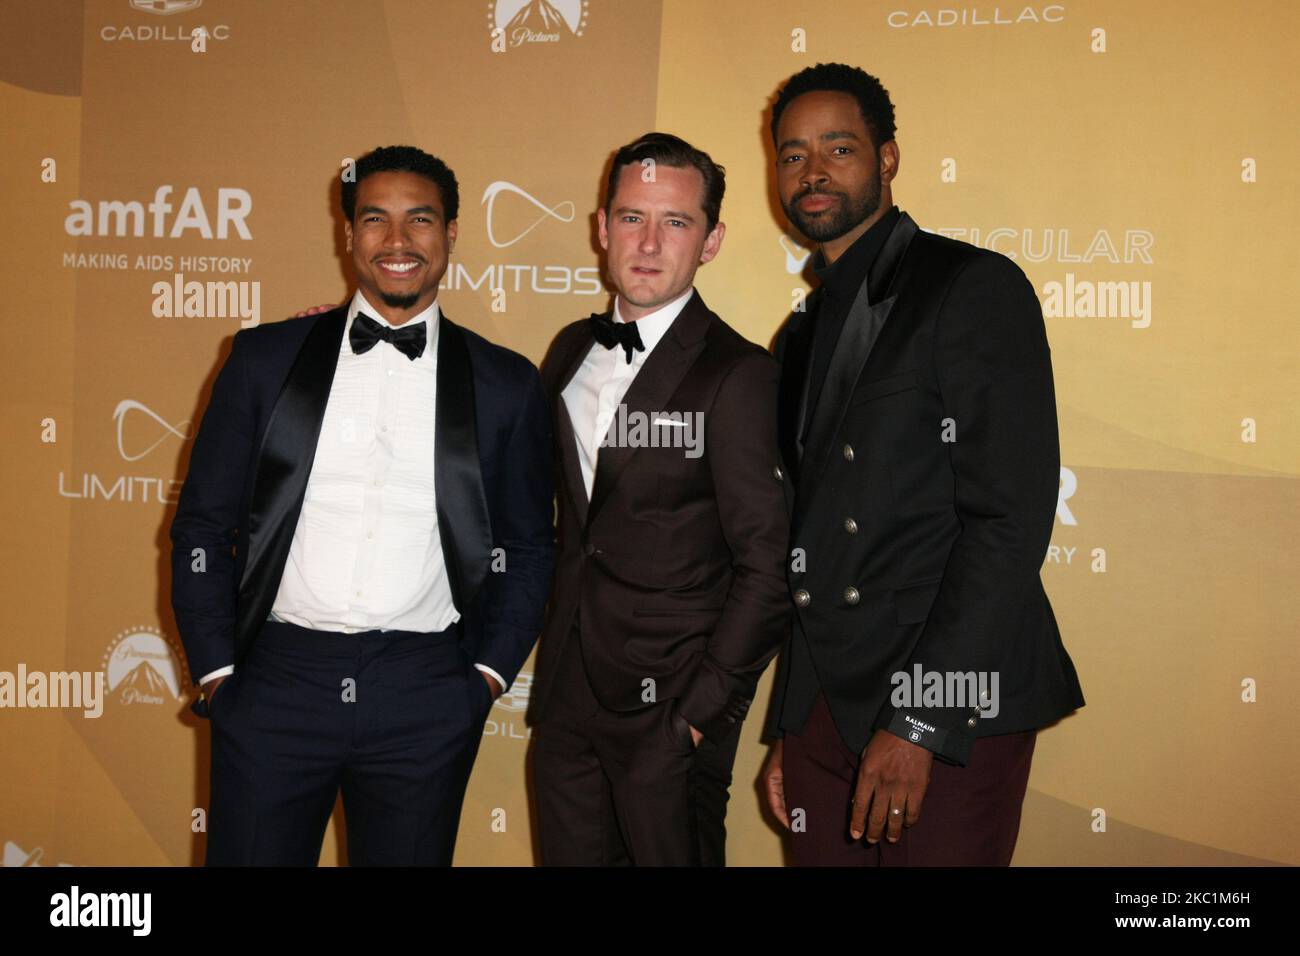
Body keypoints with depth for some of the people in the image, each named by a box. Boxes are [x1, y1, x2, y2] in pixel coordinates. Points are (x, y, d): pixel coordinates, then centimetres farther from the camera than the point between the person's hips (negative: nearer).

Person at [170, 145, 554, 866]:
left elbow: (529, 547, 10)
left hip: (426, 698, 0)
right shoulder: (265, 357, 5)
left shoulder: (505, 384, 5)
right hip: (275, 679, 1)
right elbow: (204, 523, 7)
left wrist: (489, 671, 2)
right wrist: (215, 669, 2)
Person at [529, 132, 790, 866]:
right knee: (568, 853, 16)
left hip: (669, 703, -6)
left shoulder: (738, 374, -12)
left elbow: (766, 566, -13)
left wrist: (705, 708, -13)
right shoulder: (573, 350, 7)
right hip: (567, 691, 6)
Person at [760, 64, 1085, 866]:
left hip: (950, 711, -6)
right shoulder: (802, 335, 16)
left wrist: (920, 721, -18)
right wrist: (787, 725, 13)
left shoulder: (977, 288, -6)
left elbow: (1012, 519, -14)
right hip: (826, 705, 6)